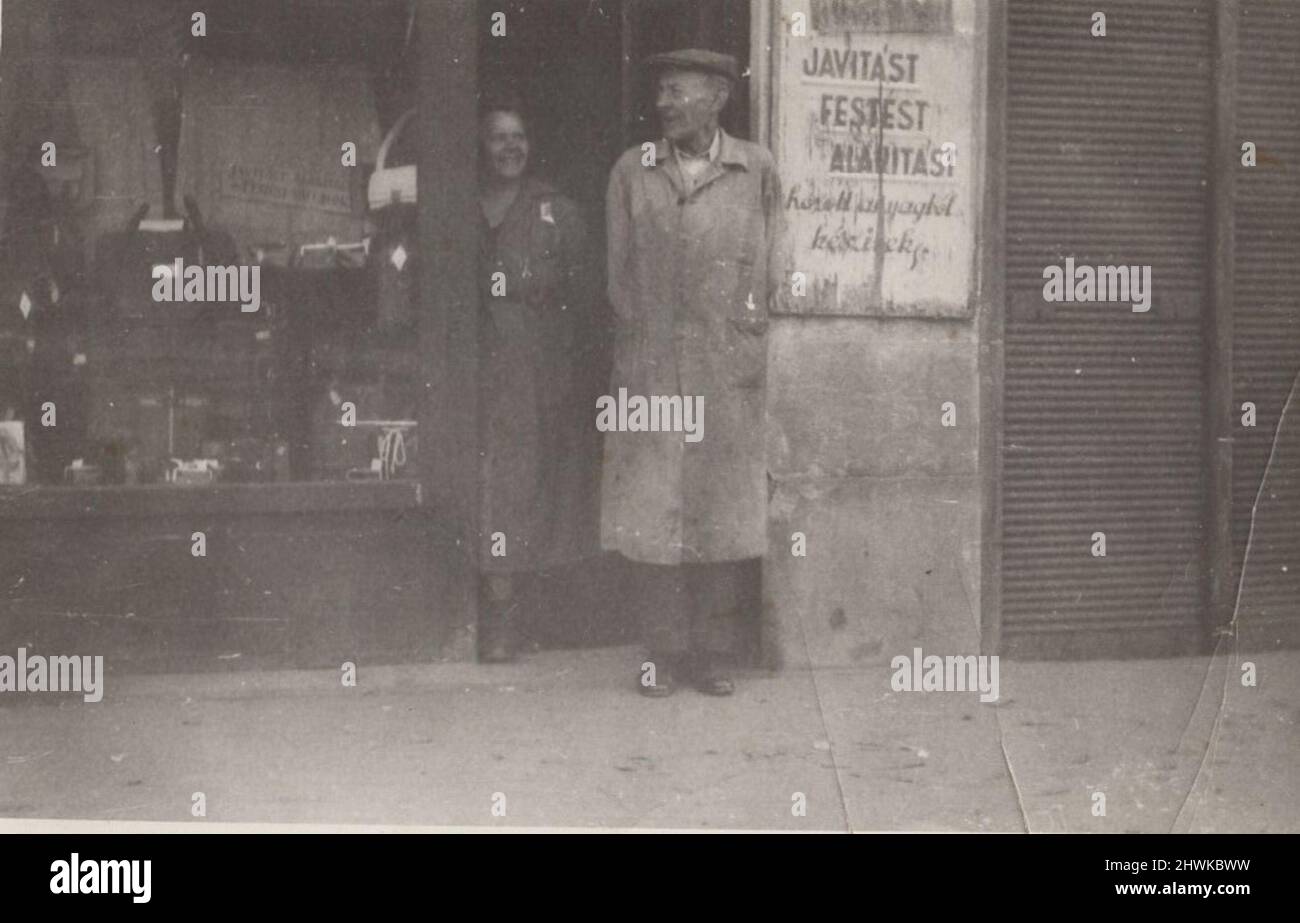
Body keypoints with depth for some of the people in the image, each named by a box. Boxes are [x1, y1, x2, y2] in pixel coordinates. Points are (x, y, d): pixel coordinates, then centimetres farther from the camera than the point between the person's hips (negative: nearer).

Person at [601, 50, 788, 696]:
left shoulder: (757, 169, 5)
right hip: (652, 368, 1)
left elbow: (772, 270, 8)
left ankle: (706, 649, 12)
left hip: (729, 371, 0)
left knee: (725, 513, 2)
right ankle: (665, 649, 9)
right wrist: (637, 341, 5)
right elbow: (617, 272, 11)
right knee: (655, 511, 0)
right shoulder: (632, 171, 8)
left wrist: (748, 341, 3)